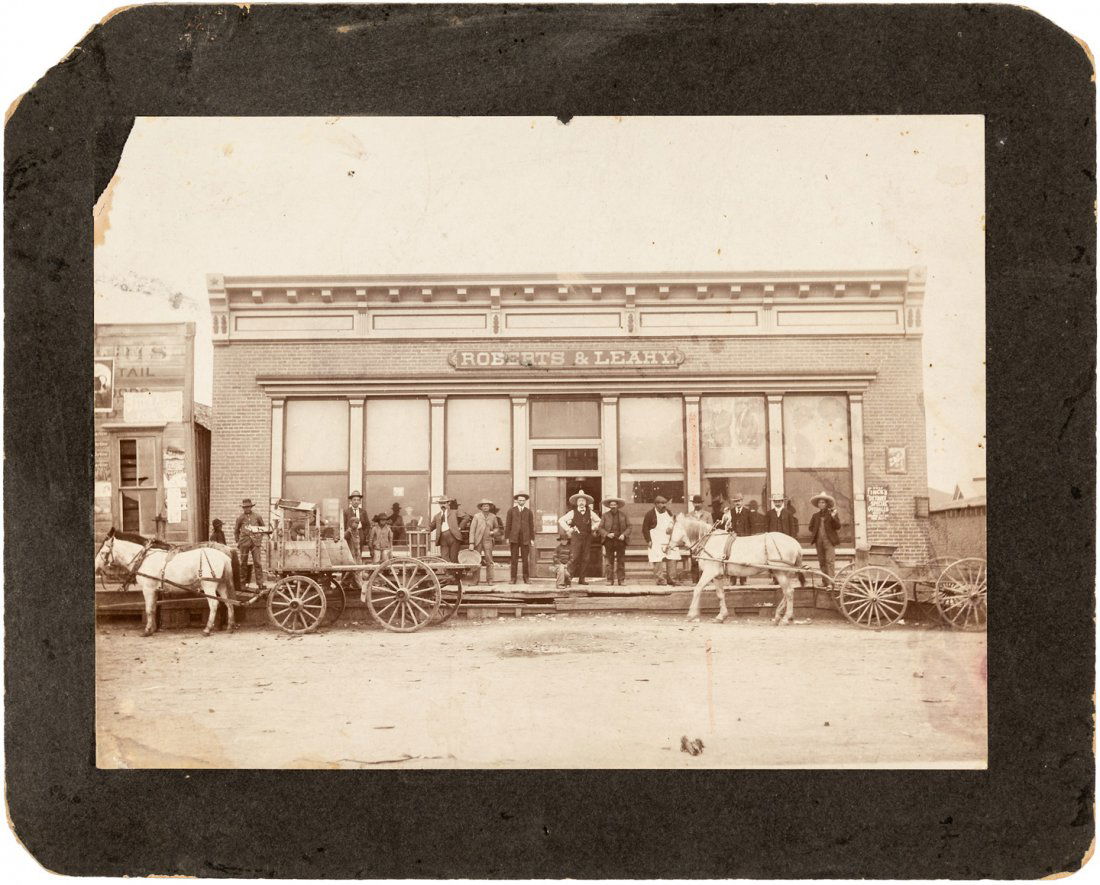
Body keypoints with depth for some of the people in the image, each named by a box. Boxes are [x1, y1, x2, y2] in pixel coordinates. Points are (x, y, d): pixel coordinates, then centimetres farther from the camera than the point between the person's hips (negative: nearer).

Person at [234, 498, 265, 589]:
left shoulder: (257, 516, 8)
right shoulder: (240, 518, 8)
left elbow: (263, 527, 20)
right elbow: (236, 531, 18)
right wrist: (237, 541, 12)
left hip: (255, 542, -1)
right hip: (244, 542, 1)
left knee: (257, 562, -7)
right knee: (244, 563, 5)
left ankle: (260, 584, -9)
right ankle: (244, 582, 16)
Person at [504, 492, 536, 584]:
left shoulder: (529, 512, 11)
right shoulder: (511, 510, 9)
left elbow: (531, 526, 11)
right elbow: (508, 524, 8)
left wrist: (532, 539, 5)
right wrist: (507, 537, 2)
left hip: (525, 538, 0)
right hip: (514, 538, 0)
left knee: (525, 559, -1)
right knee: (514, 559, -1)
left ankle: (526, 578, 5)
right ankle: (513, 578, 1)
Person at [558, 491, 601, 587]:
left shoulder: (590, 513, 12)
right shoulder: (573, 513, 4)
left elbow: (598, 521, 25)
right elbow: (561, 520, 4)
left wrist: (594, 528, 11)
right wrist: (568, 529, -1)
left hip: (587, 538, 3)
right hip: (576, 537, -3)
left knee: (585, 559, 1)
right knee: (574, 558, -12)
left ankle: (582, 579, 5)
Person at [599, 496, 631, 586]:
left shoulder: (623, 515, 9)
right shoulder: (605, 515, 7)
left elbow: (629, 527, 9)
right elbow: (601, 528, 5)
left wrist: (624, 535, -8)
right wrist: (607, 534, -13)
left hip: (620, 541, 0)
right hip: (609, 541, 0)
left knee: (621, 562, -1)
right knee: (609, 562, -3)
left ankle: (621, 580, 3)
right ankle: (610, 580, 1)